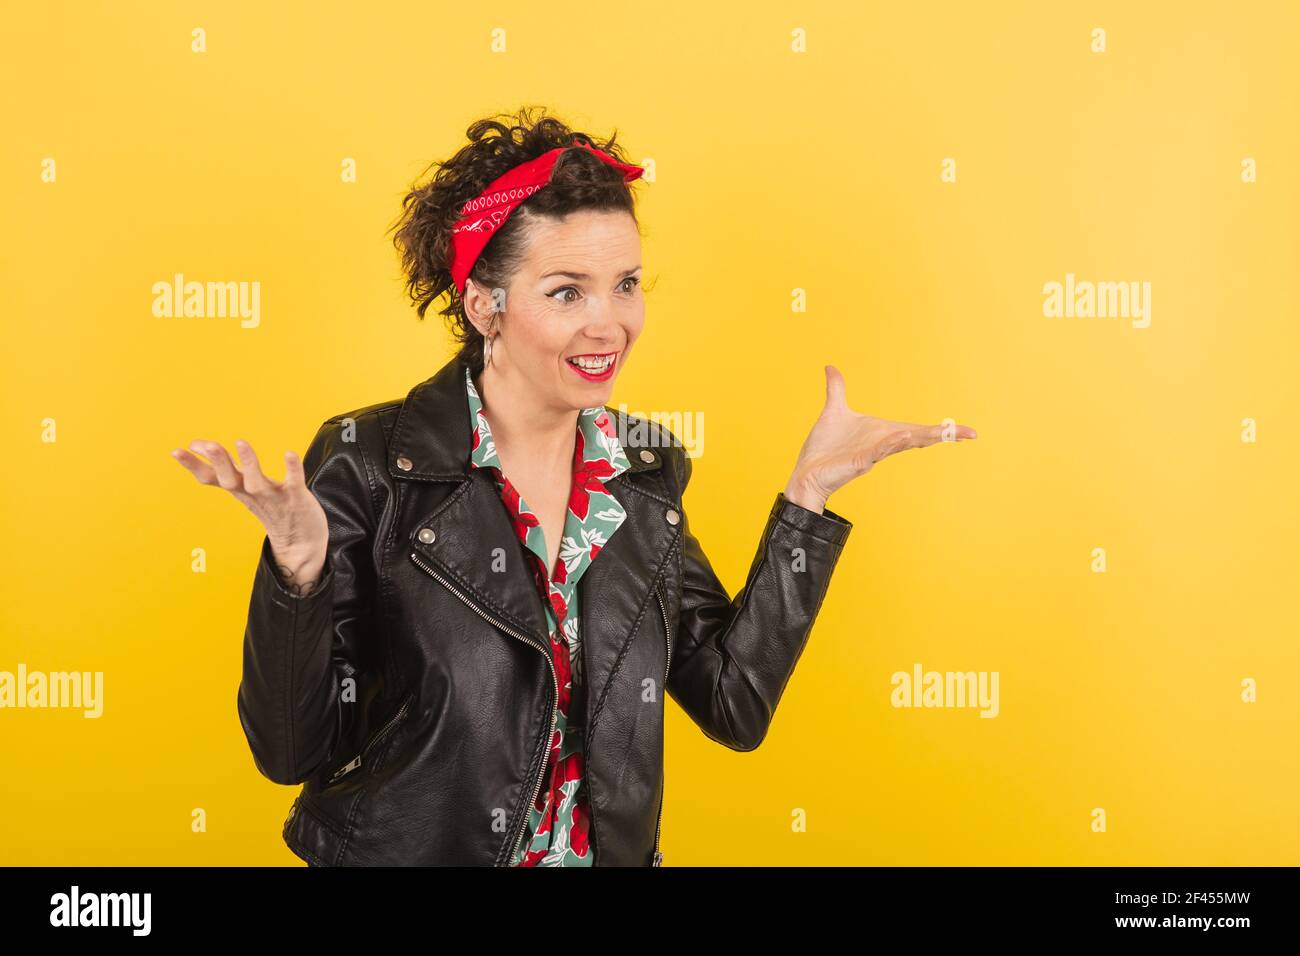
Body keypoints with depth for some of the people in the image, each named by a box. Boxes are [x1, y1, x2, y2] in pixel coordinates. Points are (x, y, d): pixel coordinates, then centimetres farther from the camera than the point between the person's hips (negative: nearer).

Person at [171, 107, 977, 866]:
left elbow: (735, 706, -5)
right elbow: (291, 750, -15)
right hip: (403, 850, -4)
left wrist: (809, 492, -7)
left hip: (611, 851, 4)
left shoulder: (646, 472, -2)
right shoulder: (368, 462, -16)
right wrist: (300, 565, -31)